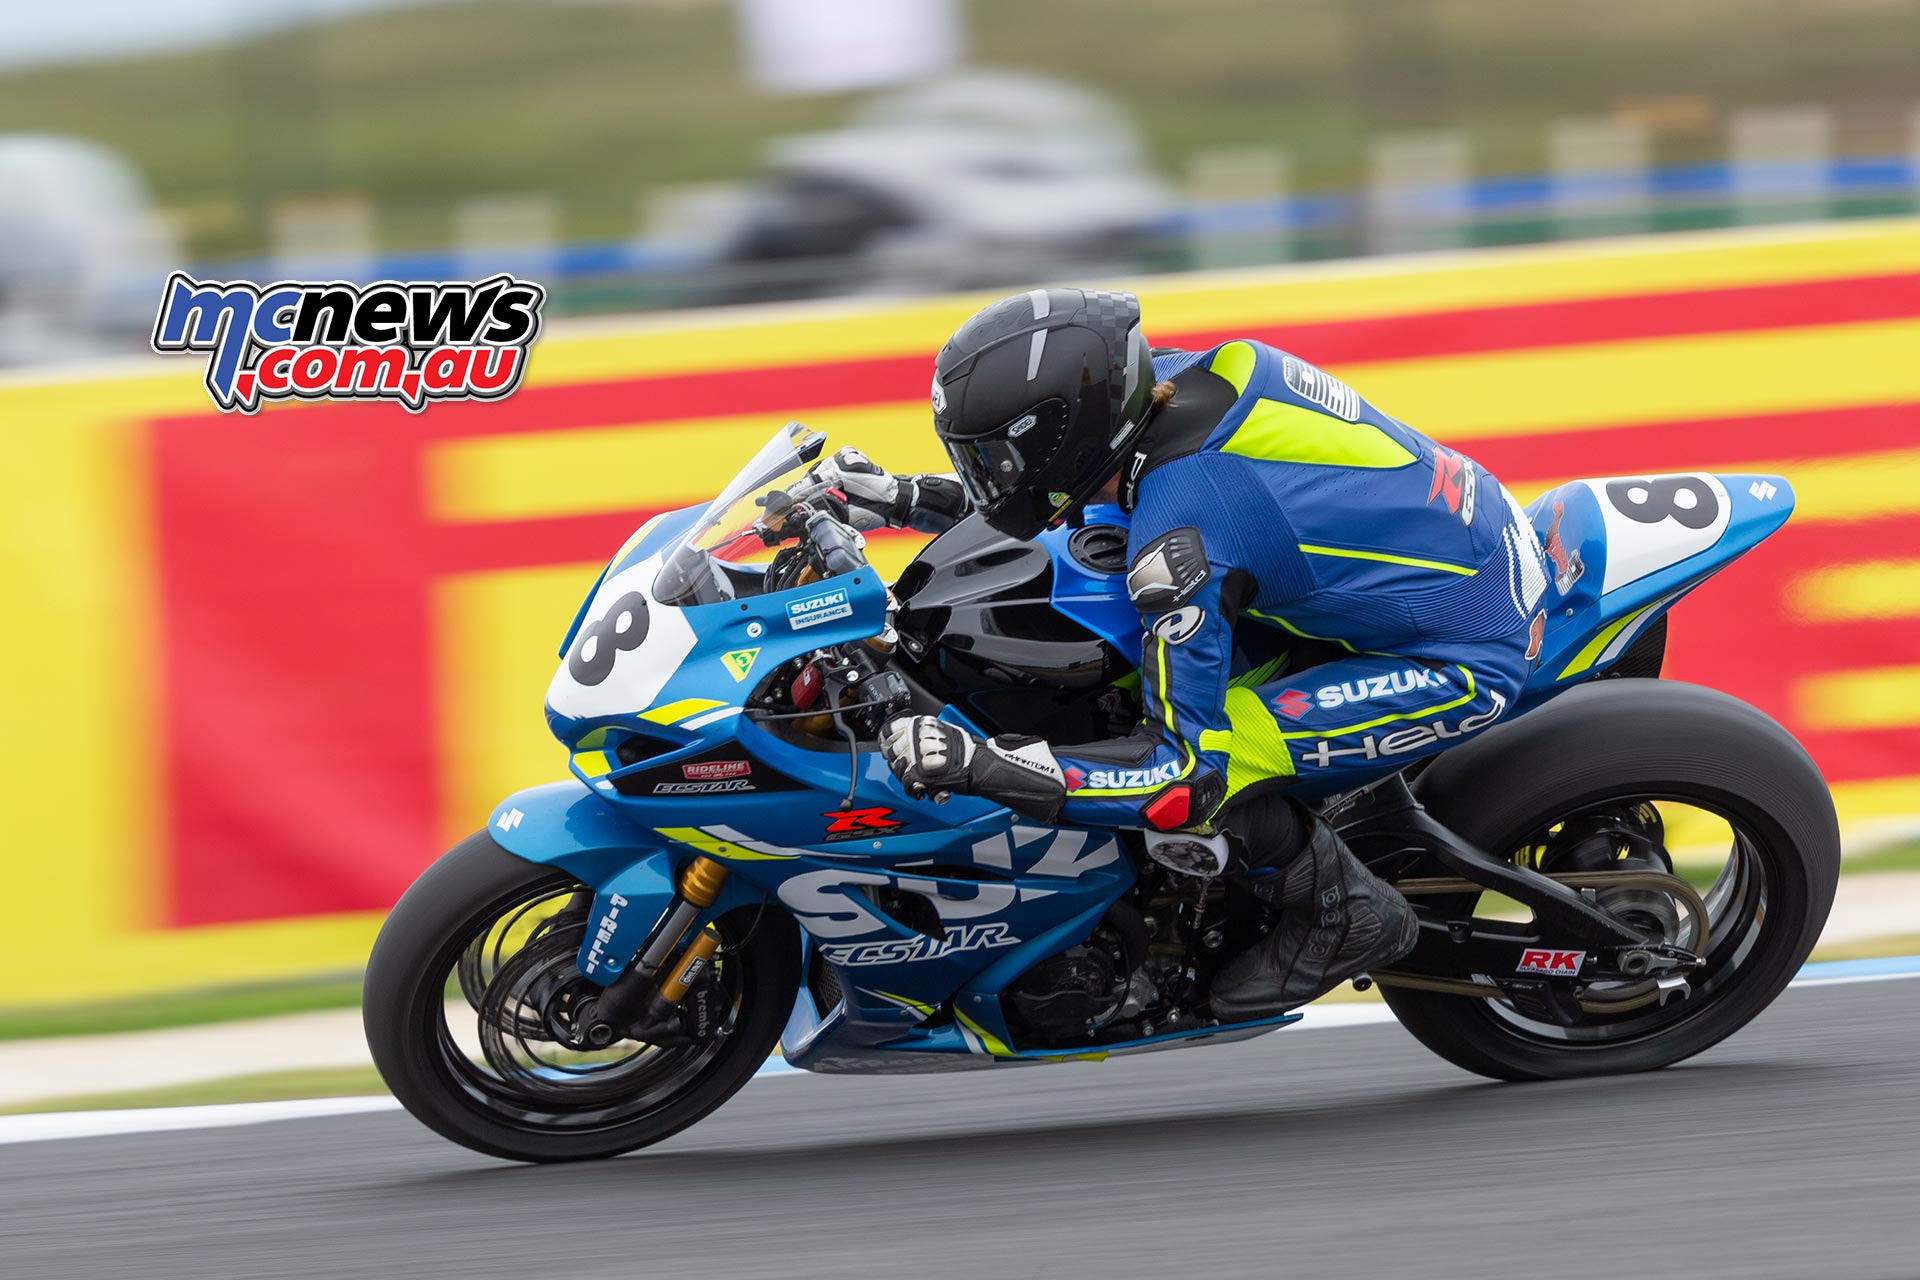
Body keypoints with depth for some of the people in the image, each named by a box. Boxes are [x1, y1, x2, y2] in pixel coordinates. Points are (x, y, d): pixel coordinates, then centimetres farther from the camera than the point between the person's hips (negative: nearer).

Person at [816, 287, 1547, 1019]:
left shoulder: (1180, 541, -29)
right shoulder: (1158, 380, -5)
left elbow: (1188, 769, -28)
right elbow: (1037, 493, 19)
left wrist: (979, 765, -32)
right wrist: (905, 499, 8)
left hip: (1463, 658, -10)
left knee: (1186, 797, -21)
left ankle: (1343, 913, 3)